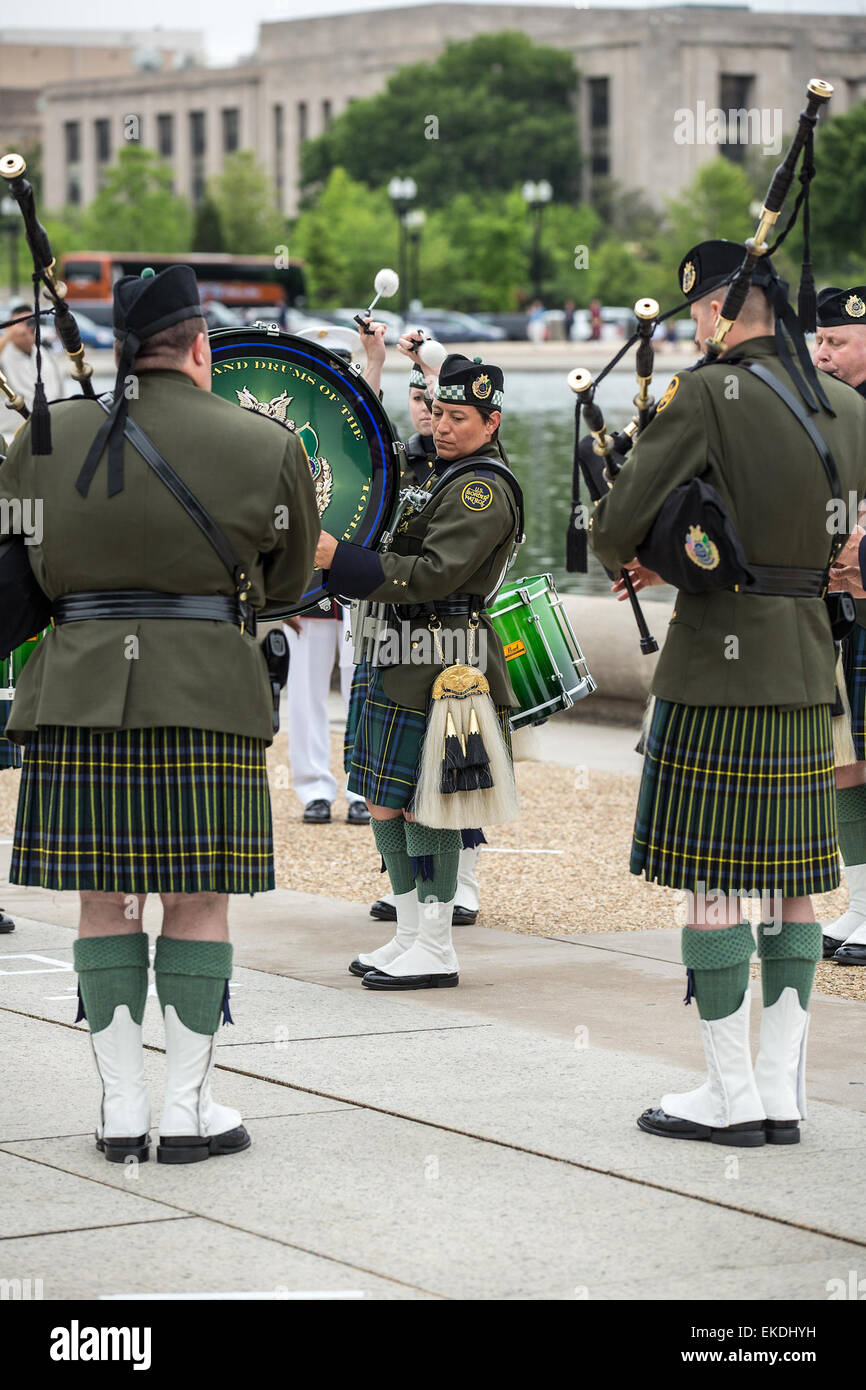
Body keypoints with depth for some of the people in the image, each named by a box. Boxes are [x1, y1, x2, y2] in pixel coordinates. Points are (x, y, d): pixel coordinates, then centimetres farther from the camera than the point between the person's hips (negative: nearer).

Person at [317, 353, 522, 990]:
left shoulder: (483, 489, -13)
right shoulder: (449, 474, 18)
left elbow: (431, 575, -22)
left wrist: (338, 557, -24)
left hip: (440, 668, -10)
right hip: (403, 666, 10)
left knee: (423, 804, -7)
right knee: (384, 800, 12)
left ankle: (436, 952, -1)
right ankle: (410, 936, 19)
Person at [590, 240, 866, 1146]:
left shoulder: (707, 396, -13)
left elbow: (615, 531, -13)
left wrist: (637, 562, 9)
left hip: (718, 667, -7)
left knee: (711, 883, 0)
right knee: (790, 884, 9)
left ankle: (732, 1095, 3)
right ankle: (782, 1092, 12)